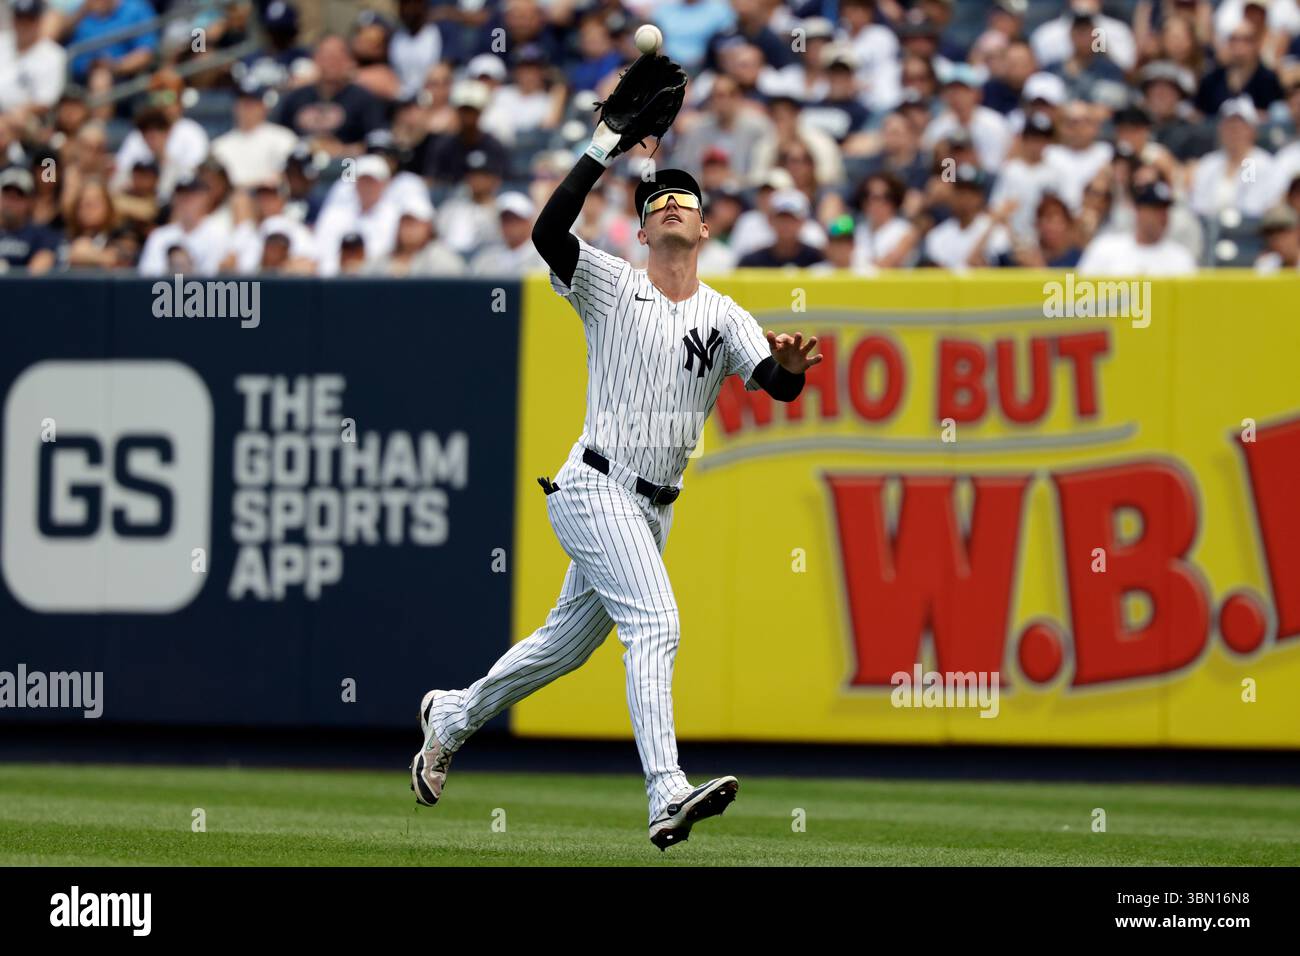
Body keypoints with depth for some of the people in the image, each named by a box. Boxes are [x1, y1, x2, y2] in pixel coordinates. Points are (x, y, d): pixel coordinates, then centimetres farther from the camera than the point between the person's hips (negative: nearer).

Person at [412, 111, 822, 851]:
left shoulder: (725, 318, 9)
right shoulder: (611, 285, -1)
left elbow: (777, 385, -7)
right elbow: (548, 232, -19)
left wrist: (790, 366, -32)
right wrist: (607, 148, -22)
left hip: (655, 509, 6)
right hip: (596, 491, -6)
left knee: (568, 640, 19)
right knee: (655, 624, -23)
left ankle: (453, 715, 42)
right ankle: (668, 797, -33)